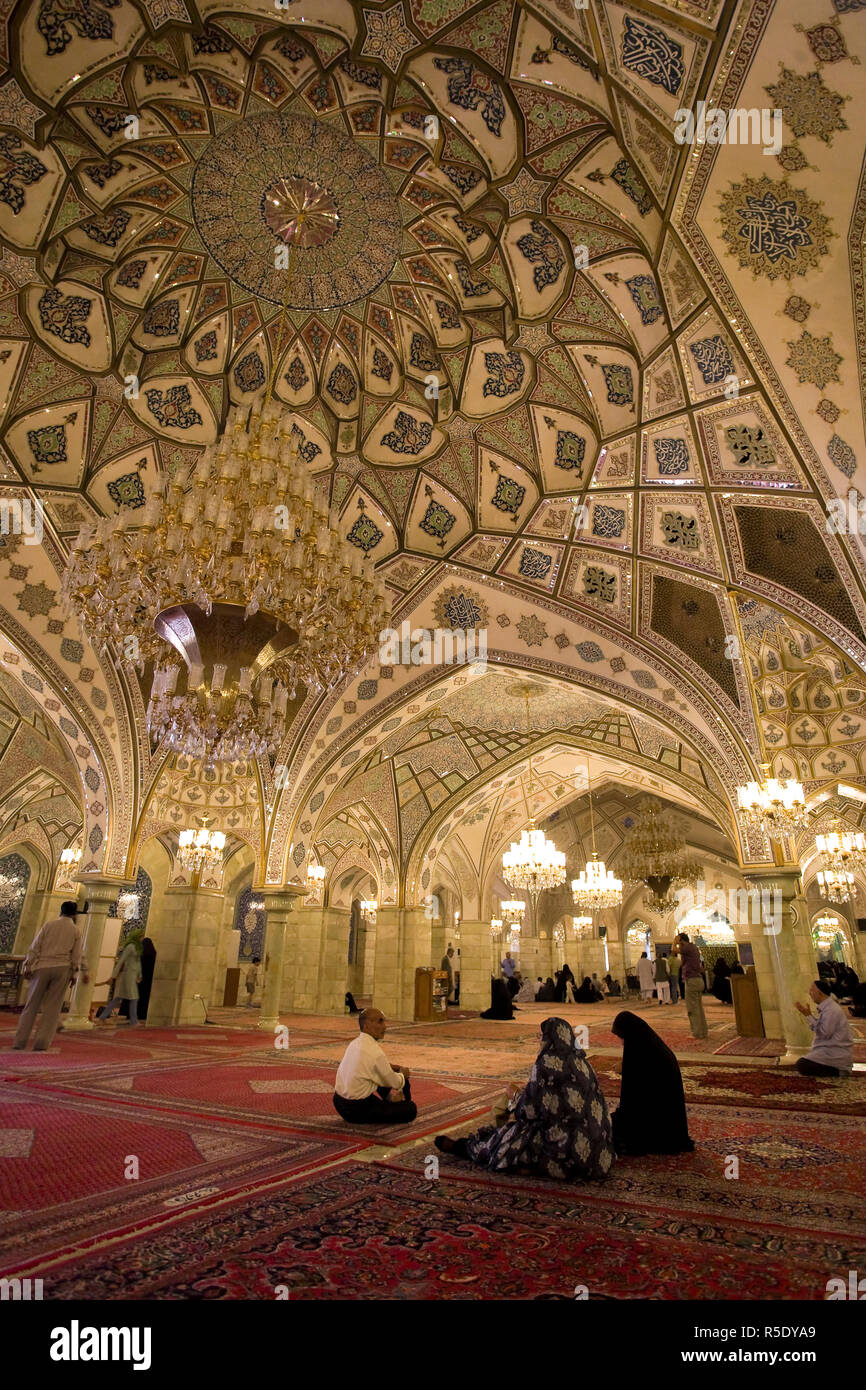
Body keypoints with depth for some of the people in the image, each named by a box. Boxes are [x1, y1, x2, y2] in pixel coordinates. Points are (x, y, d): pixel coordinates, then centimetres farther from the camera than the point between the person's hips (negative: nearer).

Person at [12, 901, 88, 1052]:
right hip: (63, 968, -1)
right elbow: (77, 955, 4)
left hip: (42, 967, 1)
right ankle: (41, 1045, -1)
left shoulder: (49, 924, 8)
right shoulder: (76, 930, 6)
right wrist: (74, 972, 10)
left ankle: (19, 1043, 6)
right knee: (52, 1008, 4)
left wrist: (28, 966, 5)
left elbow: (35, 947, 3)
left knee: (32, 1006, 8)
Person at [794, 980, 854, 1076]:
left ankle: (837, 1072, -8)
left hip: (837, 1055, -10)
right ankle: (837, 1069, 11)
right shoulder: (826, 1007, 10)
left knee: (802, 1065, -17)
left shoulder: (831, 1010, -20)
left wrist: (808, 1016, -17)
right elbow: (820, 1028, 10)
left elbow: (824, 1033, -20)